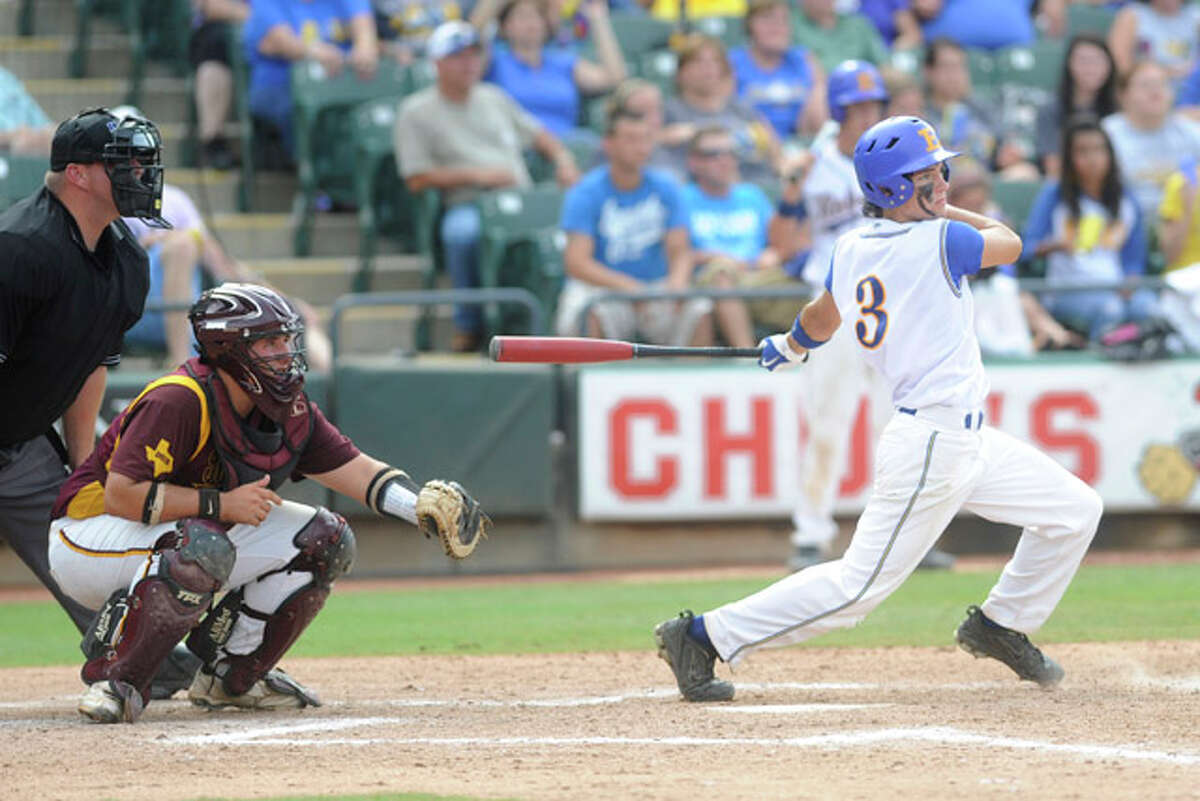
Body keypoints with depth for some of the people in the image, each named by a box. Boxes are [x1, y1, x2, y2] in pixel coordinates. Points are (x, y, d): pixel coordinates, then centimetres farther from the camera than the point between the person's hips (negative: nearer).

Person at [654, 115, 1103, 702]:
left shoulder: (850, 250, 6)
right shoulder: (942, 242, -18)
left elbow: (819, 320, 24)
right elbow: (1009, 242, 1)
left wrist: (790, 347, 46)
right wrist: (943, 212, 15)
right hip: (933, 448, -9)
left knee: (1076, 511, 16)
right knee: (857, 587, -7)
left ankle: (1000, 626, 32)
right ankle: (704, 637, -3)